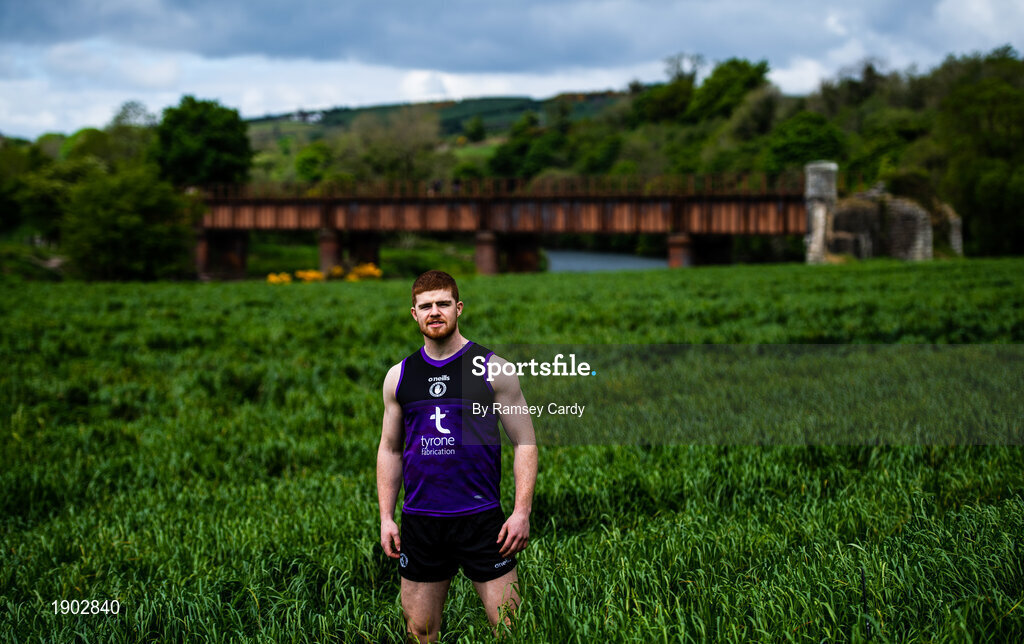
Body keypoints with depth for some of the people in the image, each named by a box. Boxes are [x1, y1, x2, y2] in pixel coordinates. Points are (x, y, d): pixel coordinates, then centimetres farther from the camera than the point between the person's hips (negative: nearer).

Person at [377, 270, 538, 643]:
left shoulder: (493, 369, -1)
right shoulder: (399, 376, 10)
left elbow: (525, 443, 0)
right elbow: (390, 449, 16)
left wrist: (522, 512, -9)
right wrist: (386, 517, 8)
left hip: (481, 519, -3)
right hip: (419, 524, 3)